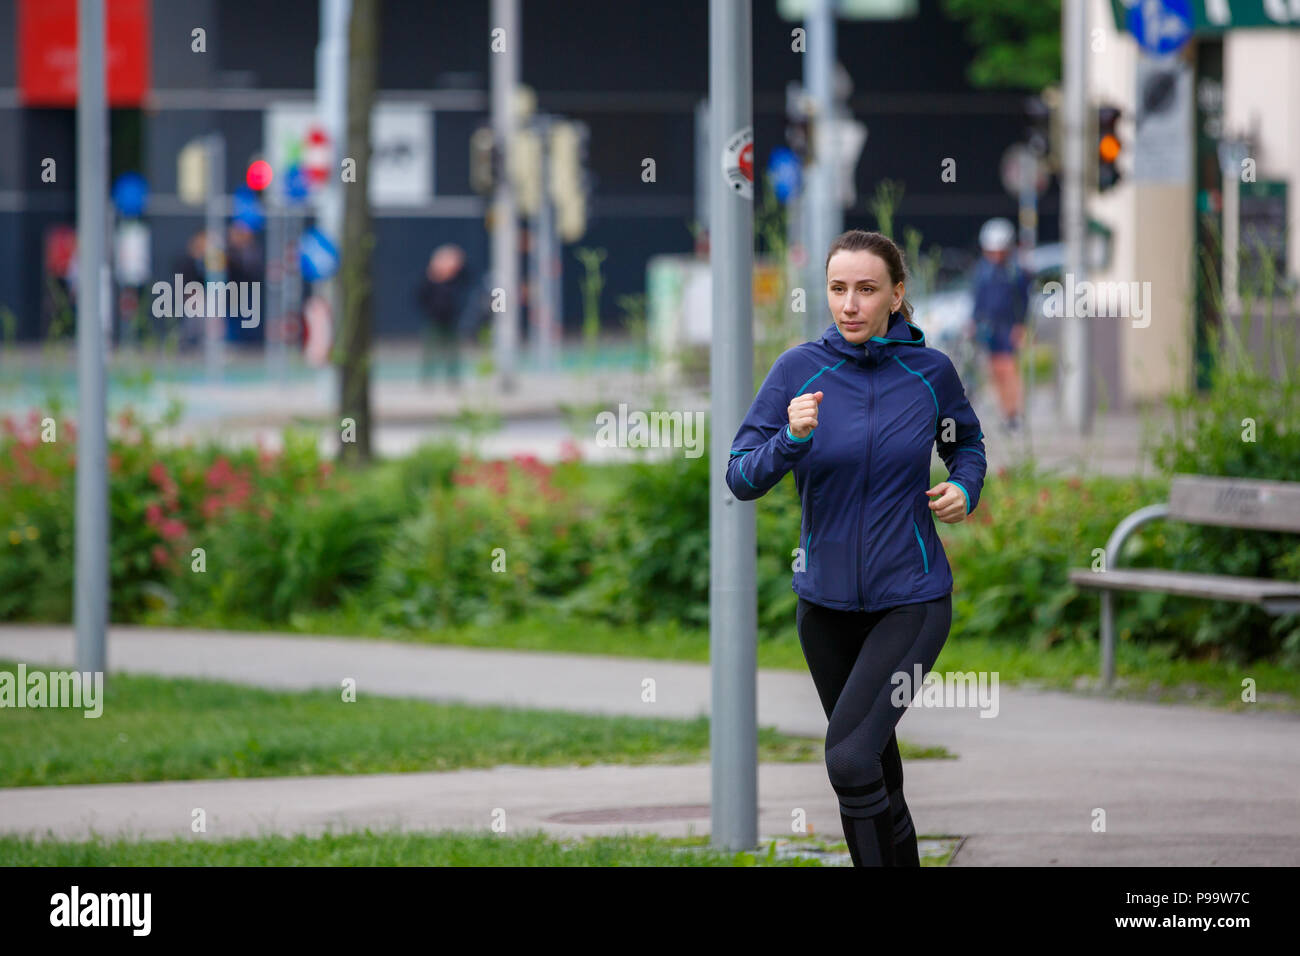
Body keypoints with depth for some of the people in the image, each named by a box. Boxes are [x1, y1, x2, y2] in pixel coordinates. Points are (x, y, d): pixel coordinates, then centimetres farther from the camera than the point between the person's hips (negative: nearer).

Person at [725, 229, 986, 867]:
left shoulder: (931, 371, -6)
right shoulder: (799, 369, -7)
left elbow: (967, 444, 15)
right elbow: (741, 478, -10)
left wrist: (964, 491, -5)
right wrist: (791, 439, -29)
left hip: (911, 600, -3)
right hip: (826, 599, 3)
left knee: (850, 756, -21)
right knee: (875, 768, 15)